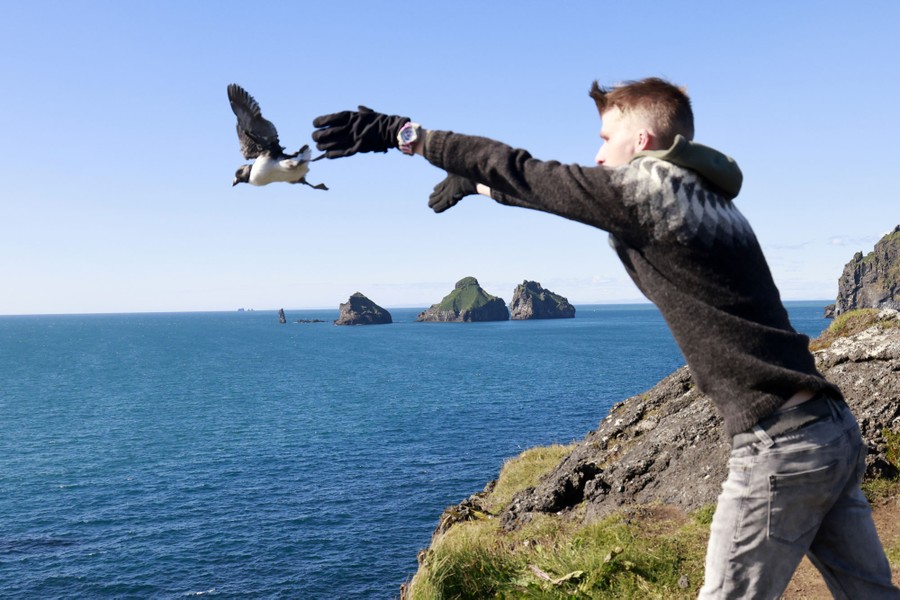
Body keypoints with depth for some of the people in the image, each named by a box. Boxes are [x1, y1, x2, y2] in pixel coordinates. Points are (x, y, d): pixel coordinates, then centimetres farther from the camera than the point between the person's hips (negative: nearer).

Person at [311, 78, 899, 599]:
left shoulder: (647, 188, -11)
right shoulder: (701, 197, 16)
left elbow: (523, 172, -7)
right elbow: (547, 184, 24)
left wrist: (399, 132, 0)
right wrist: (475, 184, 33)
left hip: (780, 445, -9)